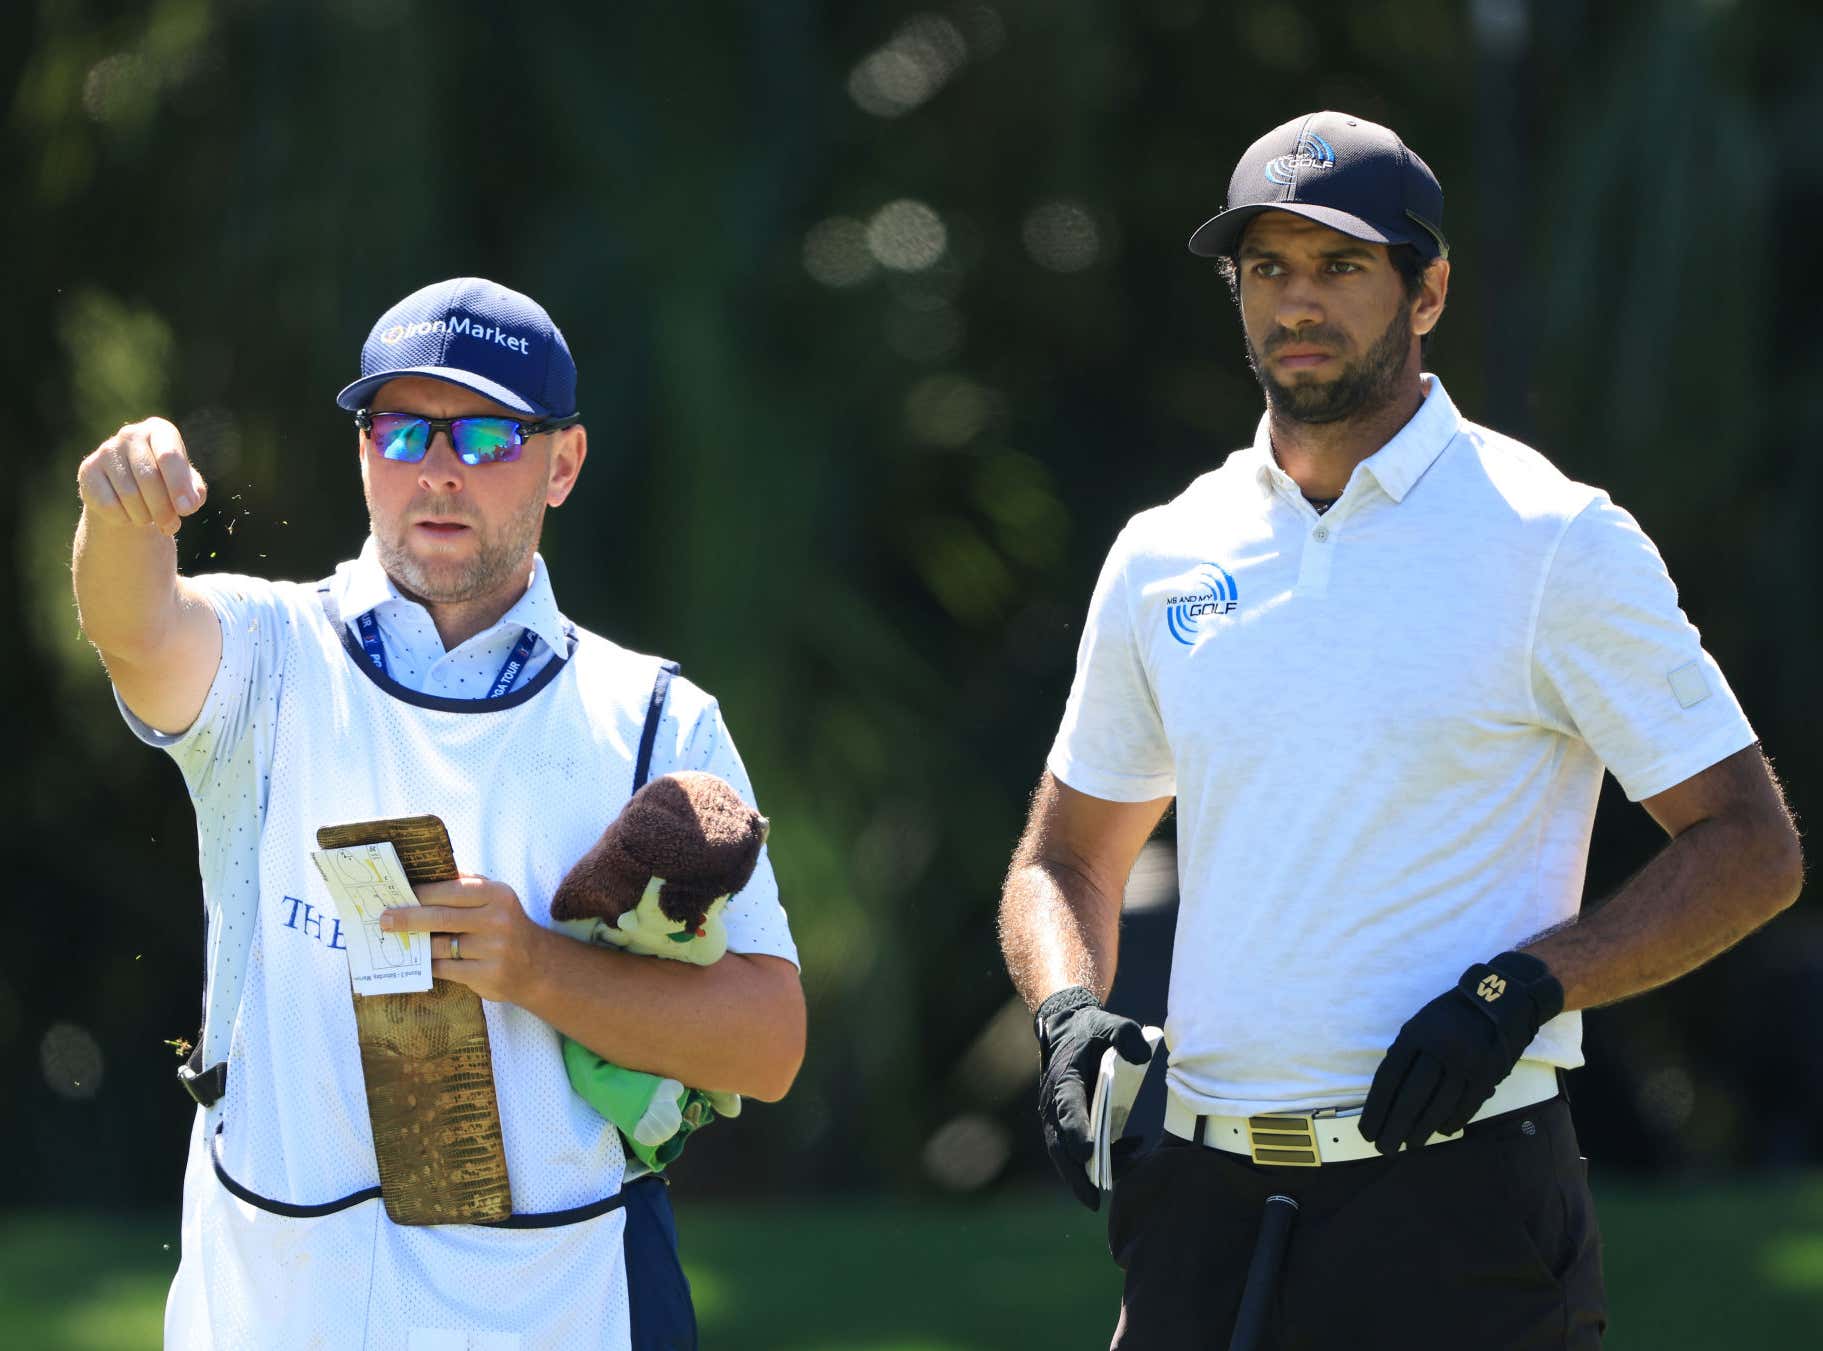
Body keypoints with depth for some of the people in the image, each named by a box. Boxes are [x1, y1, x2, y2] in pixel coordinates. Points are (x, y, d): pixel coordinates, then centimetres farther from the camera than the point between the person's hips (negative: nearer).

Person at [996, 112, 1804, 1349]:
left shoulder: (1558, 542, -2)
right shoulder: (1164, 559, 12)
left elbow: (1753, 850, -3)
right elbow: (1066, 860, 22)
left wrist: (1523, 984, -16)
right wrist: (1070, 1012, 1)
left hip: (1456, 1199, -4)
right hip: (1205, 1200, 4)